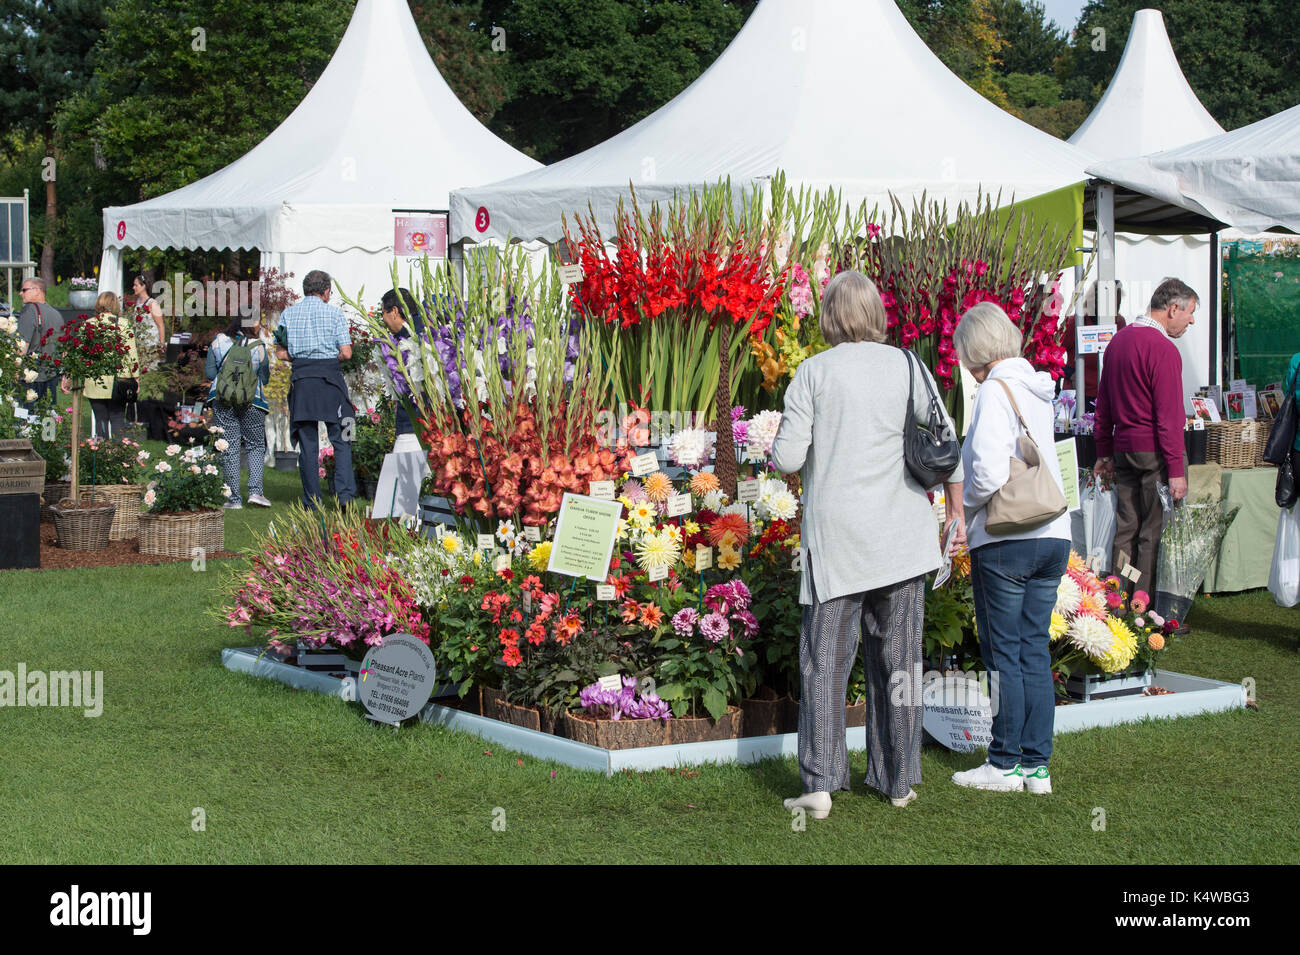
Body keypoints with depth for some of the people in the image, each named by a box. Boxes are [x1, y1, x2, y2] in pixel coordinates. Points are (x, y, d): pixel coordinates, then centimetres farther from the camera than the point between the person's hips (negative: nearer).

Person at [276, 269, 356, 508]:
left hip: (301, 380, 3)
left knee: (307, 444, 6)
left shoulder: (288, 314, 10)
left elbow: (281, 353, 9)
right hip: (330, 379, -2)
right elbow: (346, 353, -4)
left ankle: (312, 502, 7)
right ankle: (344, 493, -10)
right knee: (341, 439, 4)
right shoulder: (334, 313, 1)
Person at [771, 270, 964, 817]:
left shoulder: (815, 372, -5)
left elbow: (786, 459, -9)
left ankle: (819, 784, -5)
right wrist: (956, 511, 14)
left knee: (825, 660, 2)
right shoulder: (907, 367, 2)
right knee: (898, 660, 10)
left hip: (835, 536, -2)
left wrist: (787, 460, 14)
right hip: (902, 536, 3)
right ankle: (898, 781, 16)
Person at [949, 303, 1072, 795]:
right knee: (1035, 650, 11)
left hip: (1007, 541, -7)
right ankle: (1036, 764, 14)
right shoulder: (1038, 390, 11)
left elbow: (989, 472, -21)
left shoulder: (995, 390, -12)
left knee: (1004, 654, 2)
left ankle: (1006, 763, 7)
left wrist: (966, 509, -2)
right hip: (1054, 534, 7)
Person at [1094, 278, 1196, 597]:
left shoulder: (1119, 340, 12)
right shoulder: (1163, 349, -14)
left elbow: (1103, 403, 18)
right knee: (1154, 534, -2)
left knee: (1126, 530, 12)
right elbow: (1169, 416, -17)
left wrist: (1104, 452, 23)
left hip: (1123, 448, 8)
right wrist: (1177, 470, -16)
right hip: (1155, 451, -8)